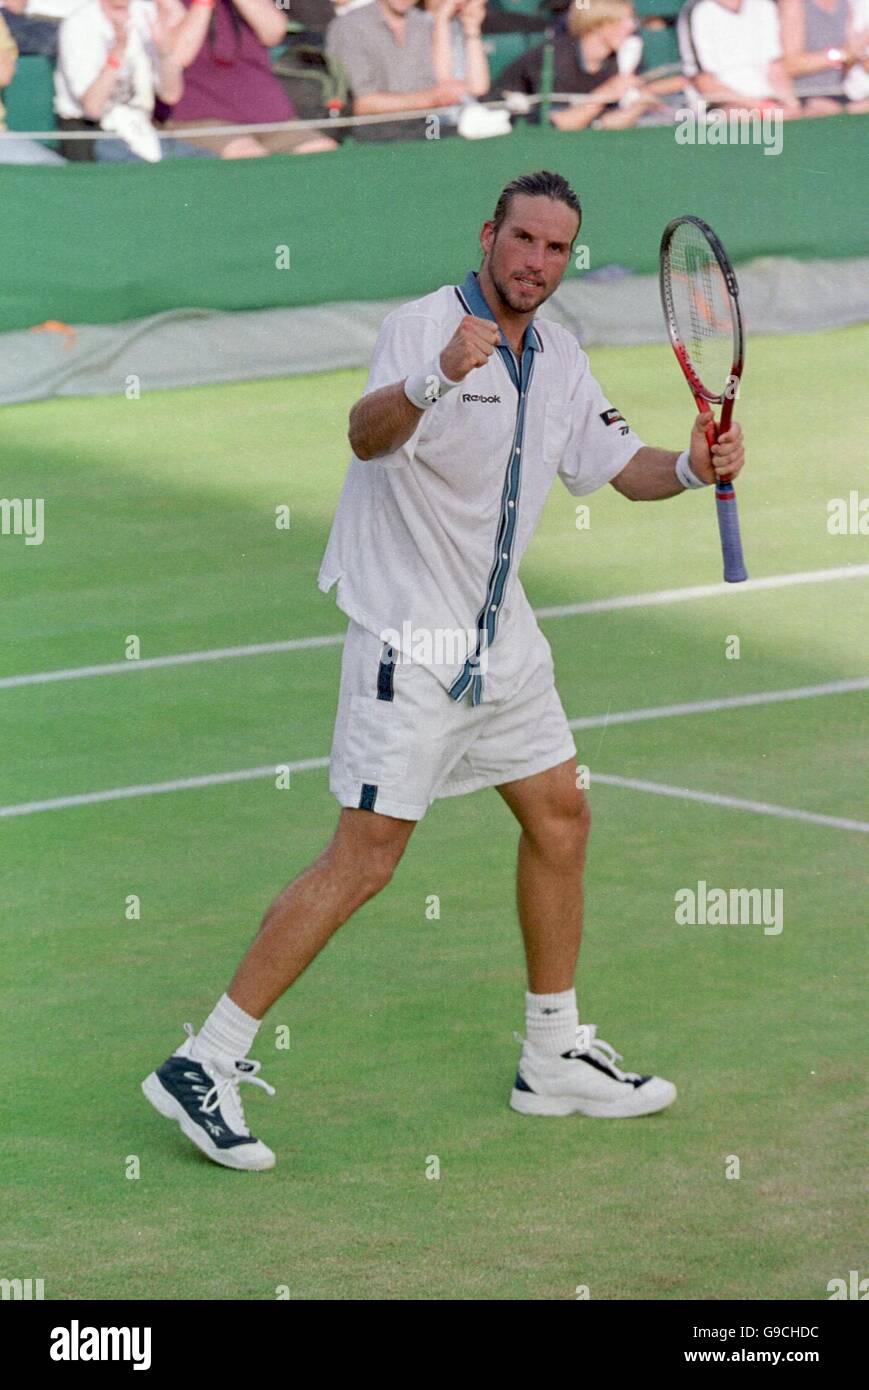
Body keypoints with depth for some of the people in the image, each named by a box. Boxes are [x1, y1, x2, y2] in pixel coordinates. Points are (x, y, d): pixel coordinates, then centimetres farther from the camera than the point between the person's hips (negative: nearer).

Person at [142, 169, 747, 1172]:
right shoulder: (423, 326, -17)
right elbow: (367, 434, -35)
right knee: (364, 860, -12)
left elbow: (621, 465, 17)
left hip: (499, 633, 9)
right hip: (408, 638, -8)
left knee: (559, 815, 13)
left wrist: (690, 468, -5)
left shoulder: (558, 357, 8)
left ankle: (554, 1059, 27)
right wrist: (435, 380, -56)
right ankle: (205, 1066, -8)